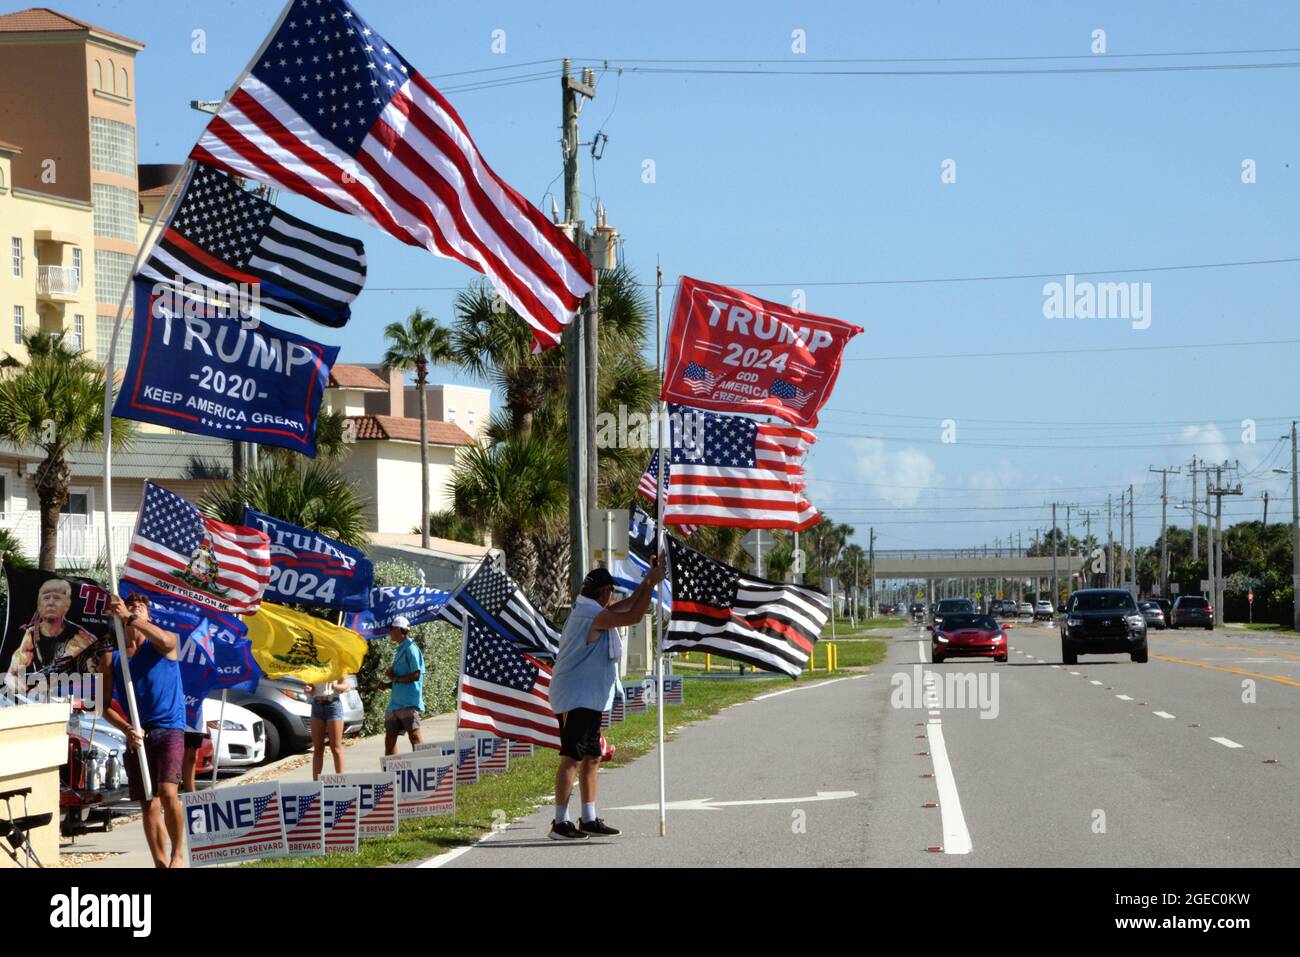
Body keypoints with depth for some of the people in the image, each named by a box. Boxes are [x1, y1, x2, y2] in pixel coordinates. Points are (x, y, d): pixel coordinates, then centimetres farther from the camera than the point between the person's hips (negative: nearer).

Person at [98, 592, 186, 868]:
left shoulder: (161, 644, 4)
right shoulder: (111, 658, 10)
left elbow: (165, 639, -23)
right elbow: (104, 704, 7)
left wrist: (130, 617, -29)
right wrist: (126, 729, -10)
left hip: (169, 729, -3)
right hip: (137, 736, 3)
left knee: (168, 793, -19)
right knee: (149, 804, 4)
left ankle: (178, 854, -5)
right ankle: (160, 862, 10)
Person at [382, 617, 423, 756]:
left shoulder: (411, 649, -10)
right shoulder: (400, 650, 18)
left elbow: (415, 675, -18)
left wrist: (395, 678, -9)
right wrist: (388, 684, 9)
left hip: (409, 703, -10)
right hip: (395, 703, 10)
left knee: (415, 738, -10)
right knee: (389, 739, 10)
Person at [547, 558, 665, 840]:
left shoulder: (587, 611, 15)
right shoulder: (595, 616, -17)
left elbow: (626, 606, 25)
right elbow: (633, 616, -21)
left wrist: (648, 580, 19)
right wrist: (653, 582, -13)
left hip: (590, 700, 11)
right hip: (576, 698, -11)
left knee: (592, 757, 13)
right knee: (571, 758, -10)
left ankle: (589, 820, 18)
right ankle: (560, 824, -10)